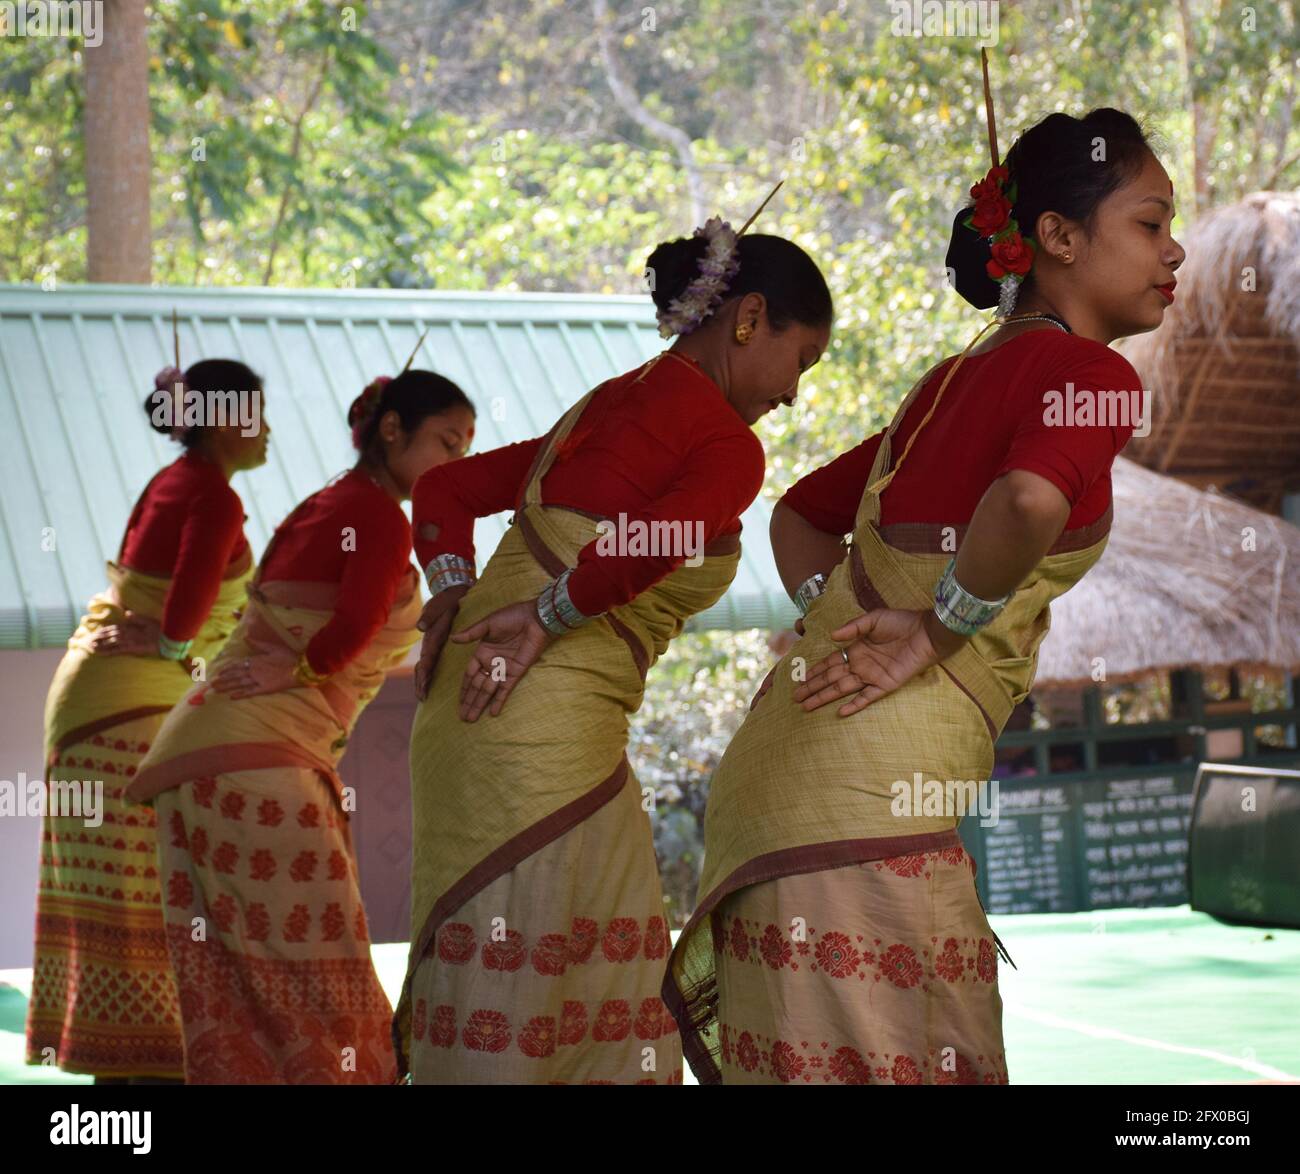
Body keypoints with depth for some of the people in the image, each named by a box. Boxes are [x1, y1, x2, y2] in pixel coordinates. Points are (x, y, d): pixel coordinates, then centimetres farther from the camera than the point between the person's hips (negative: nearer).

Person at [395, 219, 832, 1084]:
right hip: (552, 732, -9)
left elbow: (445, 488, 26)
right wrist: (548, 615, -14)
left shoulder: (604, 408, 20)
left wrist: (454, 598, 11)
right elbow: (657, 538, -28)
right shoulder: (725, 443, -7)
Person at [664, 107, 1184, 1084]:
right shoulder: (1090, 375, -6)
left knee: (798, 1057, 11)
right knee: (911, 1065, -5)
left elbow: (802, 515, 30)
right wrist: (941, 632, -13)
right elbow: (1030, 499, -29)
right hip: (882, 778, -9)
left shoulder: (954, 380, 20)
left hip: (782, 749, 9)